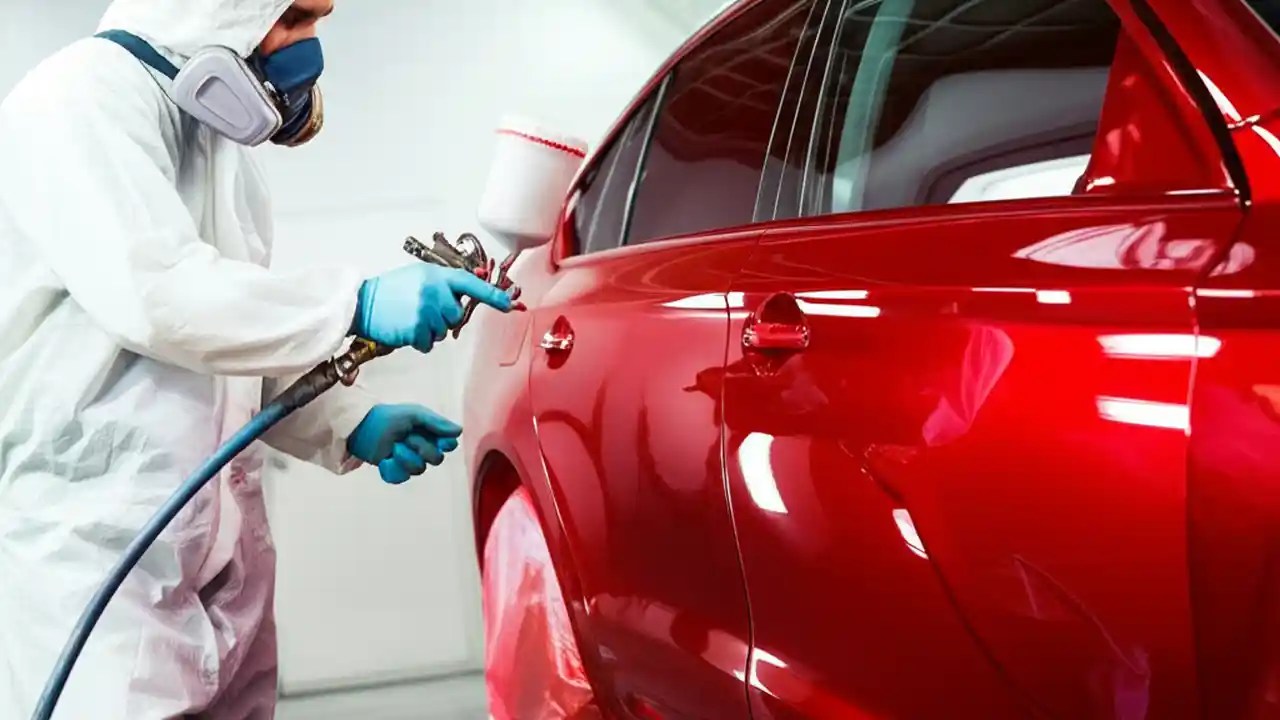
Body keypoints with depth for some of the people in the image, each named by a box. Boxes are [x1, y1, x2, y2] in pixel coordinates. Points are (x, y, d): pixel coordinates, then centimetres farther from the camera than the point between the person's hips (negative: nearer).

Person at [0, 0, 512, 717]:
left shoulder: (225, 145, 17)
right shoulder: (85, 95, -10)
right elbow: (150, 292, -24)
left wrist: (353, 426, 10)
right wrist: (359, 303, -20)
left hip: (224, 546, 8)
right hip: (95, 544, -8)